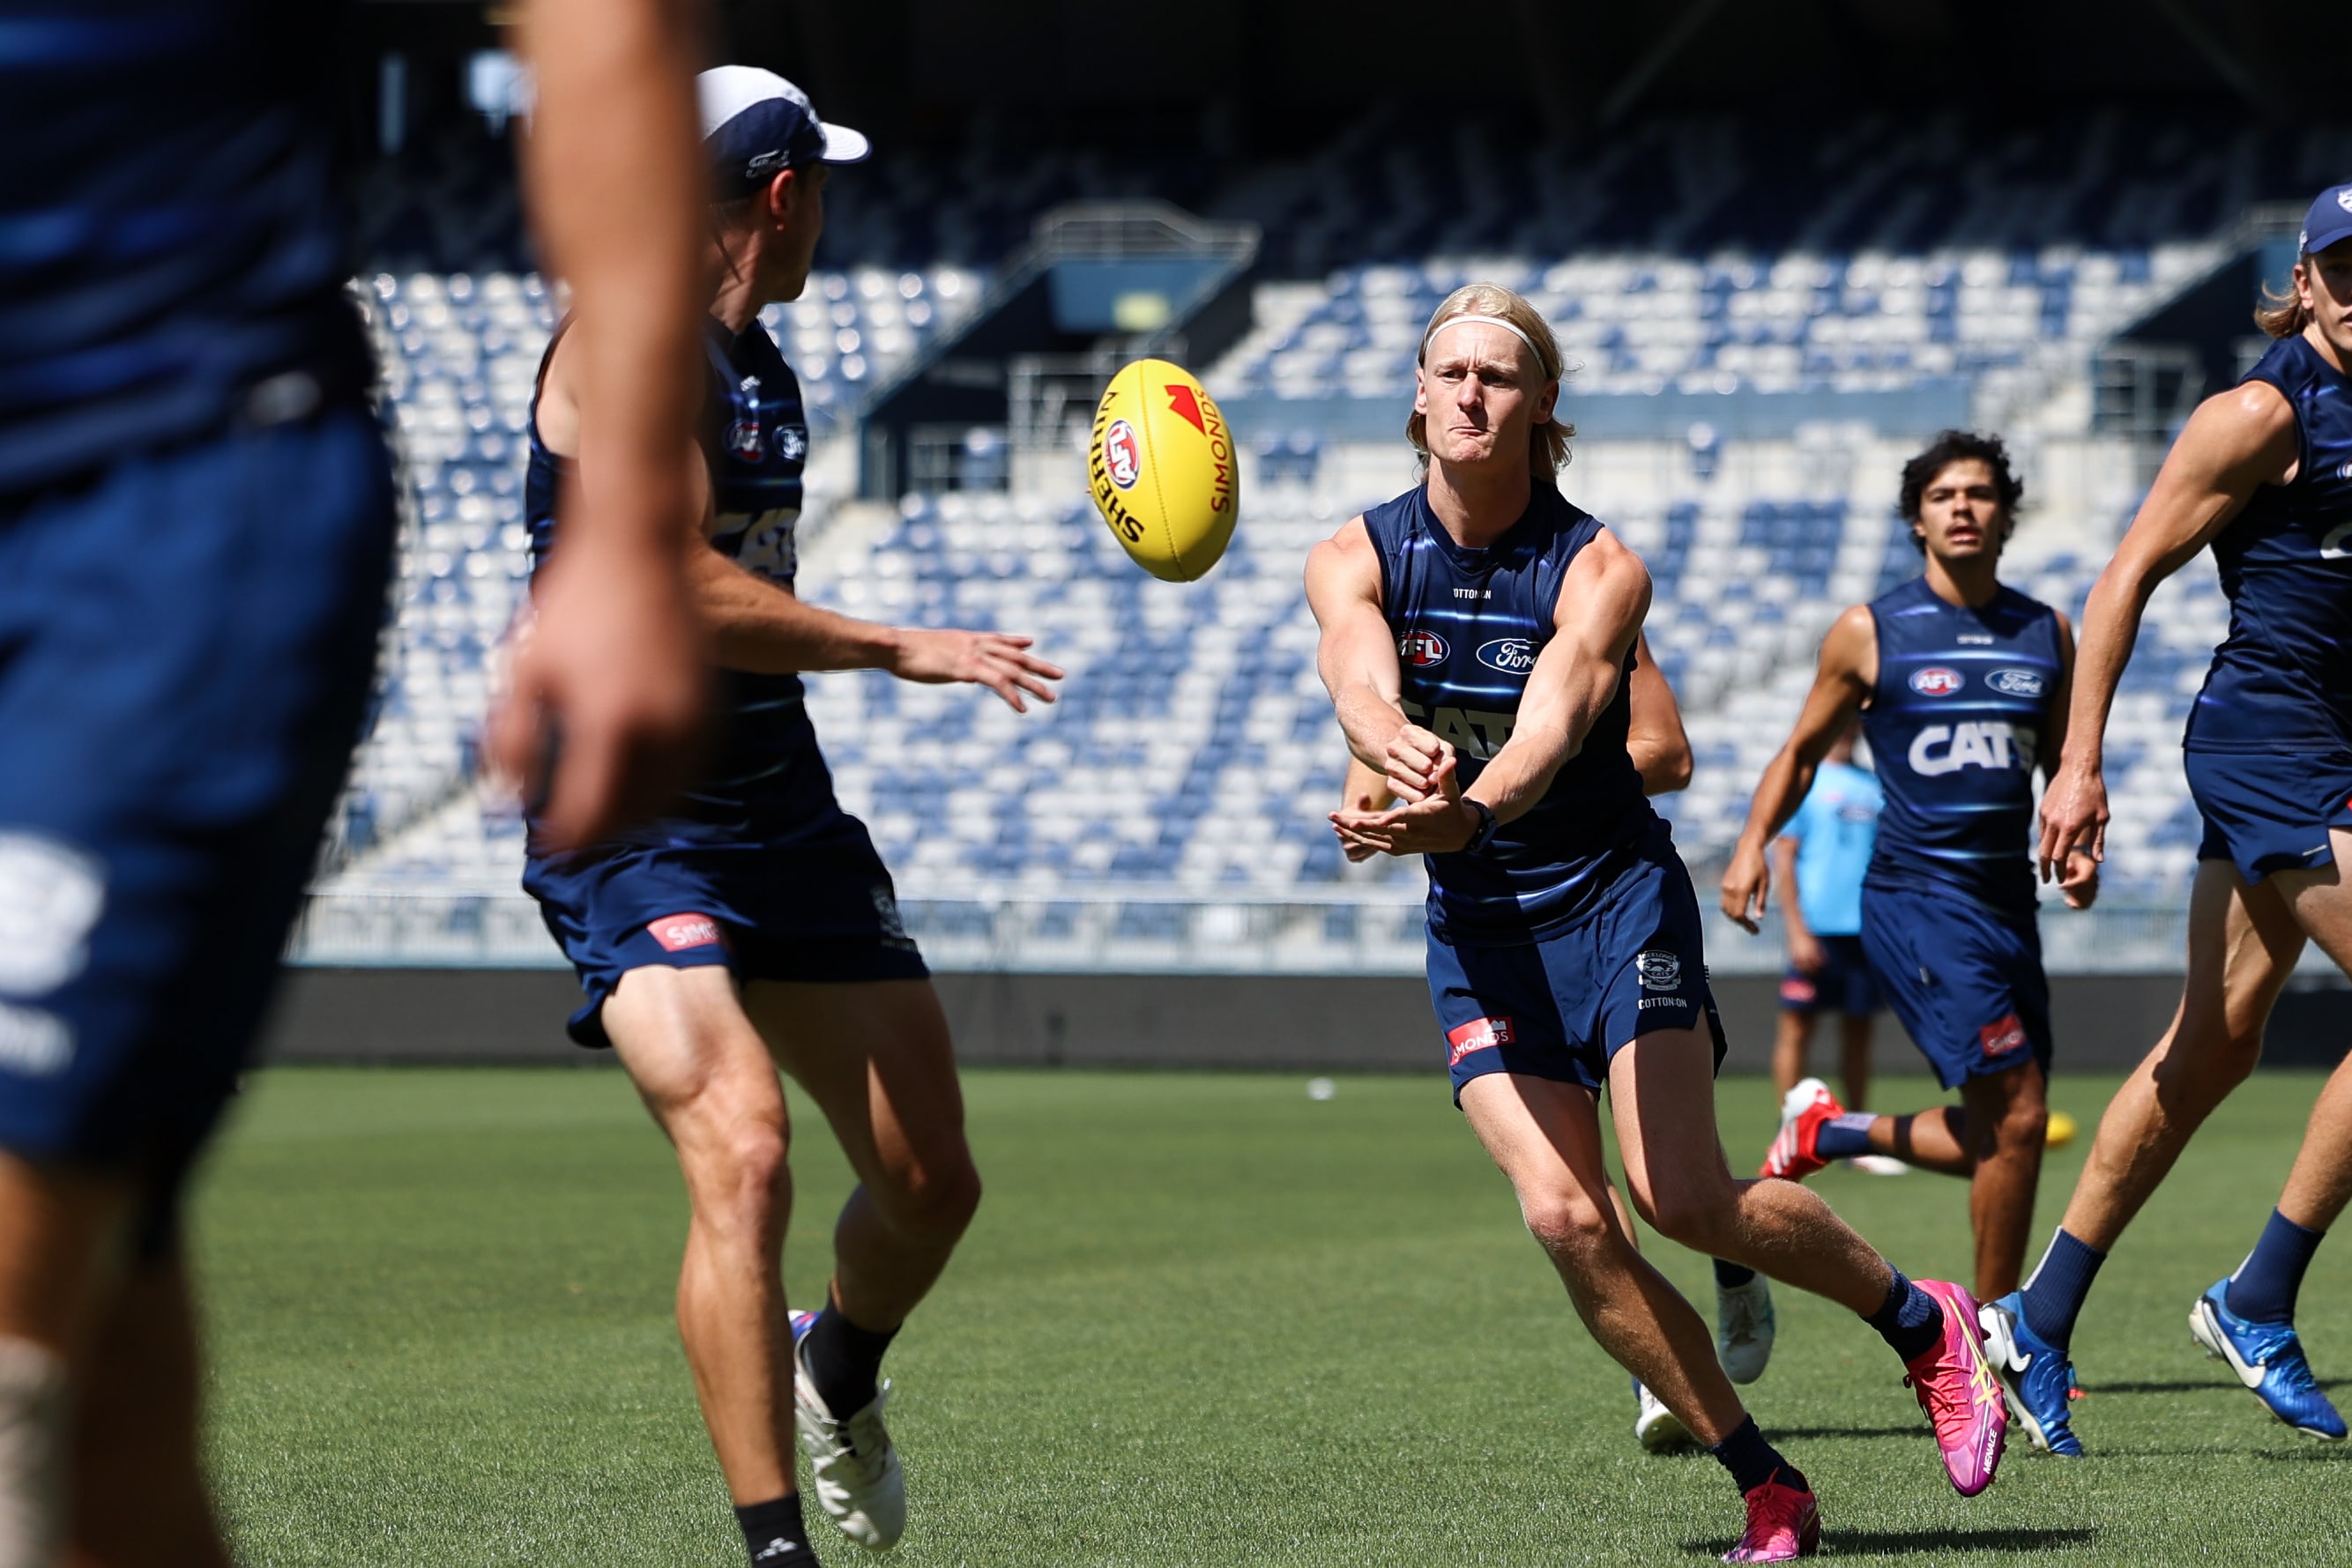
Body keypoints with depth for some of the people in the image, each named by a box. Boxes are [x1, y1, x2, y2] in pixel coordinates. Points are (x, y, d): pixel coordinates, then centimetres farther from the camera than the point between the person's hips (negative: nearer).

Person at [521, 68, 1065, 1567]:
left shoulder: (762, 366, 15)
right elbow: (672, 585, -23)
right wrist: (899, 648, -18)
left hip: (782, 811, 8)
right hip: (629, 817, -8)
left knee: (931, 1180, 9)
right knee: (744, 1160, -25)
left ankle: (839, 1374, 42)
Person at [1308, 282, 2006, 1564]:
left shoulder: (1599, 569, -14)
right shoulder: (1356, 558, -5)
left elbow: (1556, 723, -33)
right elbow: (1360, 687, -26)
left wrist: (1467, 813, -55)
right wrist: (1402, 754, -52)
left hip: (1614, 894, -3)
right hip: (1477, 924, 3)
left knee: (1681, 1196, -17)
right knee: (1563, 1217, -14)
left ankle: (1923, 1322, 10)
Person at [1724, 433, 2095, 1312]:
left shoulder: (2046, 632, 11)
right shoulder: (1870, 633, 0)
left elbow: (2064, 762, 21)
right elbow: (1803, 751, 9)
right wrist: (1753, 842, -6)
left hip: (2007, 899, 6)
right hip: (1916, 896, -6)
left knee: (1997, 1141, 7)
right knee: (2017, 1117, -14)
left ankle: (1829, 1132, 33)